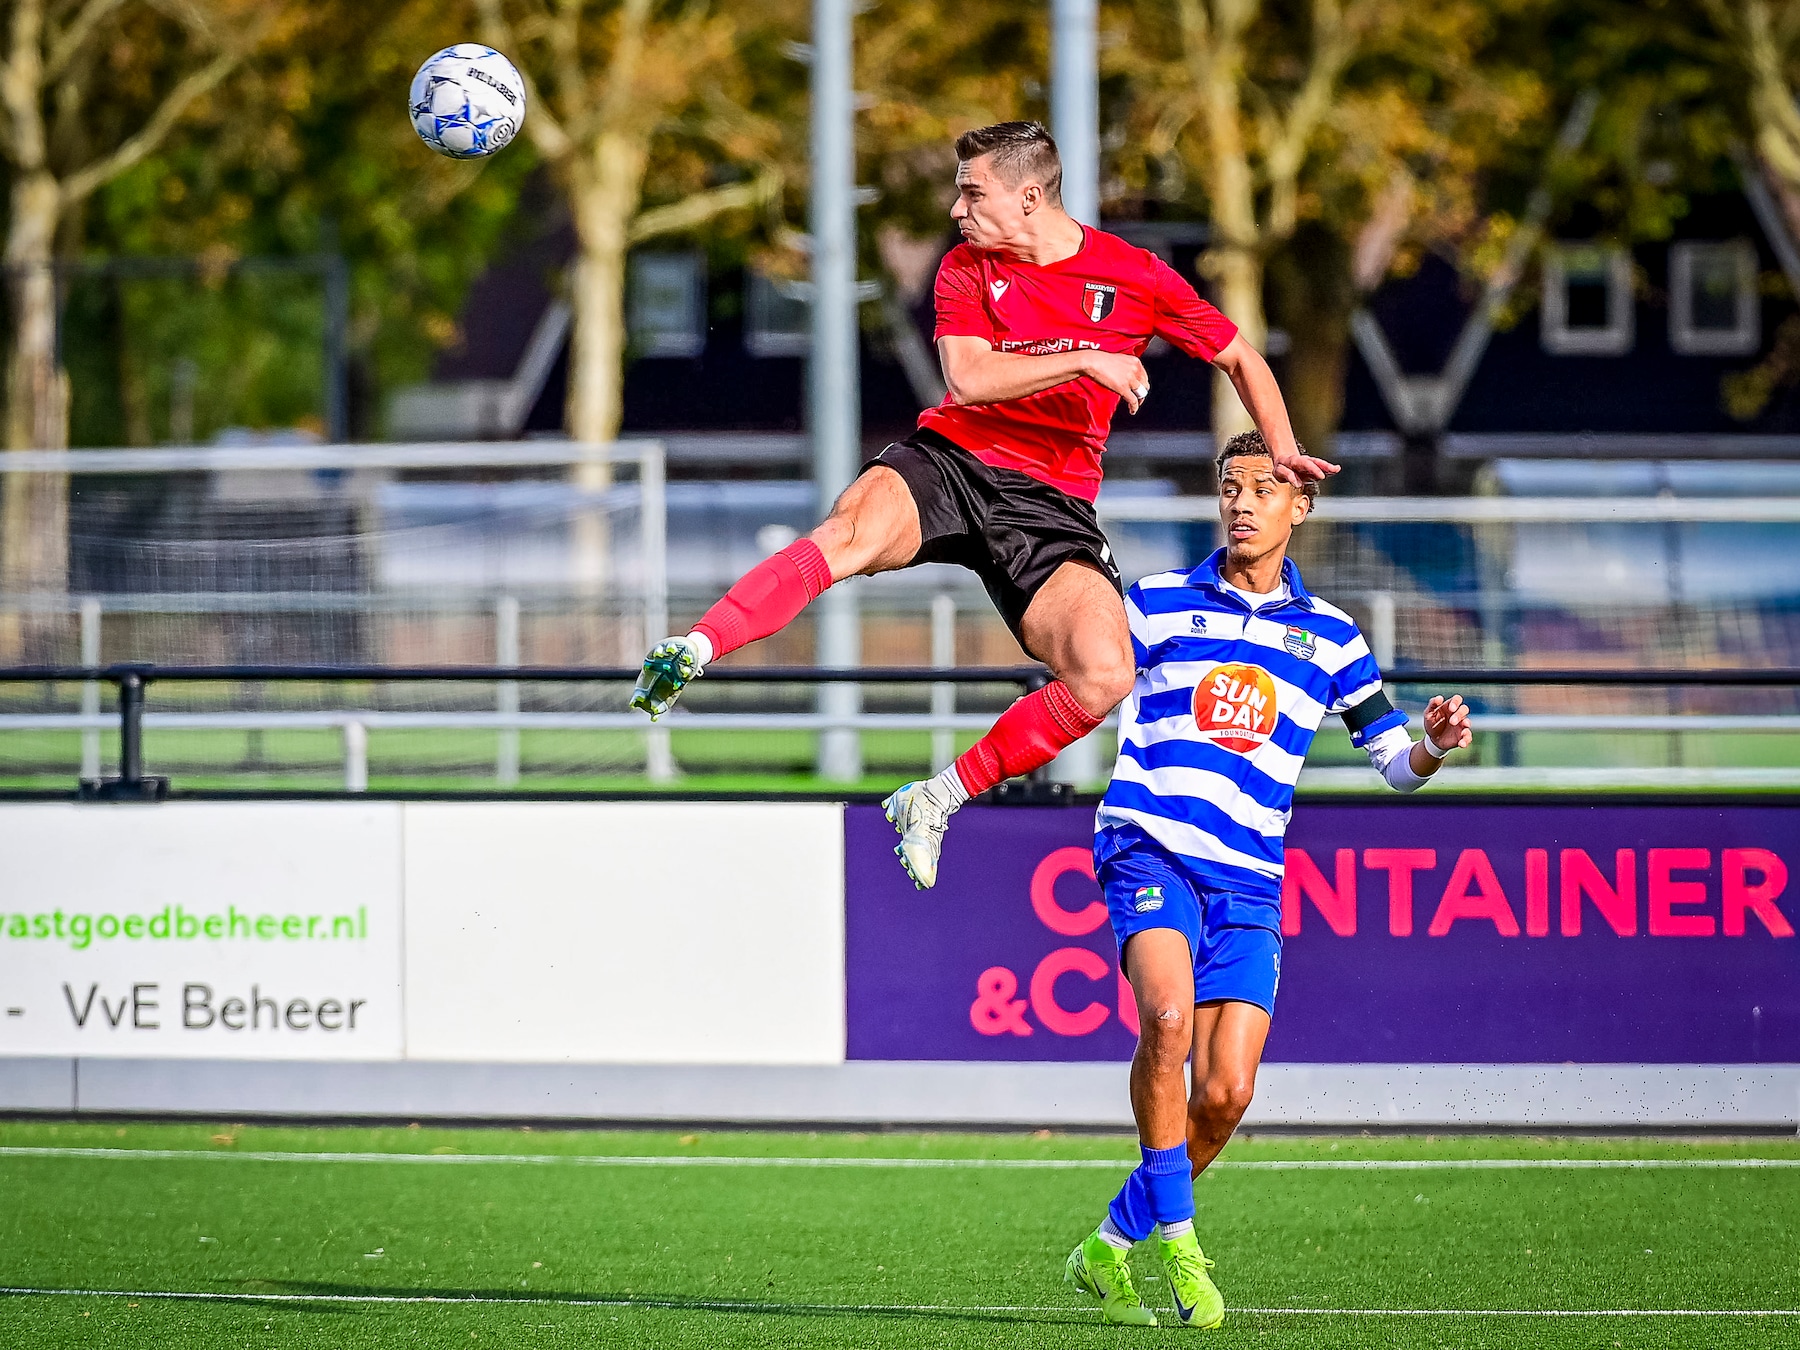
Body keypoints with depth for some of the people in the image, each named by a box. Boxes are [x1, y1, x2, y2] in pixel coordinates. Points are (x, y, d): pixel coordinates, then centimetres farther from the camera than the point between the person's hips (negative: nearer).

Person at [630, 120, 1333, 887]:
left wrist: (1281, 450, 0)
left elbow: (1238, 357, 14)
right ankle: (691, 654, -40)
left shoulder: (1136, 277, 2)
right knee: (850, 535, -36)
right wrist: (1085, 358, -18)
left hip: (1050, 503, 0)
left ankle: (941, 797, -7)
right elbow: (967, 379, -11)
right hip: (949, 458, 0)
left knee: (1104, 675, -22)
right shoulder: (966, 269, 4)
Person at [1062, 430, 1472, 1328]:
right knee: (1168, 1018, -30)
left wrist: (1435, 746, -5)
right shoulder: (1157, 604, 8)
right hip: (1150, 848, -3)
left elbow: (1395, 761, 17)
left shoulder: (1329, 637, 13)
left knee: (1226, 1093, -8)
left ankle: (1111, 1247, 13)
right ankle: (1176, 1240, -20)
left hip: (1247, 880, 3)